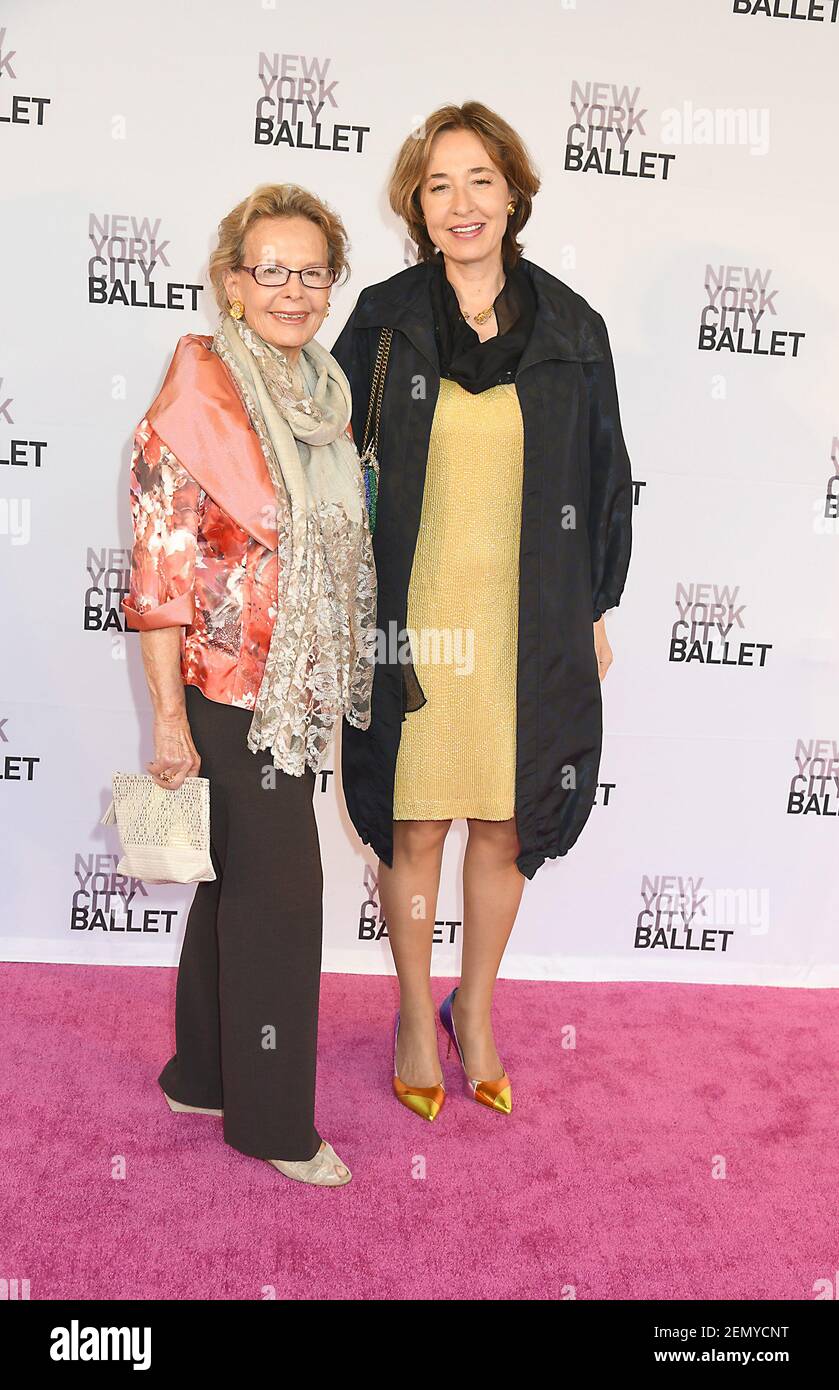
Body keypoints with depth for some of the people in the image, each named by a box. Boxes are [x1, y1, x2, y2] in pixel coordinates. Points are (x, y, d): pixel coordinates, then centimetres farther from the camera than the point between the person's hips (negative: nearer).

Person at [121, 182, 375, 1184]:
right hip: (230, 690, -7)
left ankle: (205, 1074, 36)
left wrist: (335, 681, 15)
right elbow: (160, 567, -17)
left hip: (294, 687, 8)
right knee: (281, 890, 1)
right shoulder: (199, 392, -14)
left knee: (239, 880, 17)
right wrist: (170, 719, -18)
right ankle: (273, 1121, 20)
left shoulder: (319, 390, 9)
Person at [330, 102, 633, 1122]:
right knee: (413, 828, 7)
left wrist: (596, 610, 9)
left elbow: (603, 478, 9)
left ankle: (476, 1009, 32)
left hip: (531, 626, 1)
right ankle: (415, 1016, 29)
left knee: (504, 828, 10)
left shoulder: (570, 329, 4)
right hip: (411, 619, -1)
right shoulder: (382, 321, 1)